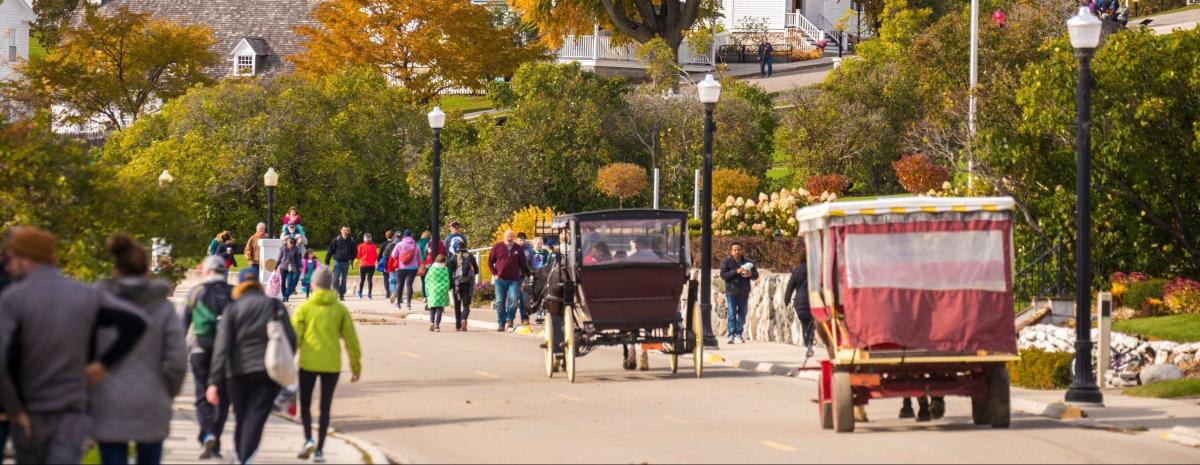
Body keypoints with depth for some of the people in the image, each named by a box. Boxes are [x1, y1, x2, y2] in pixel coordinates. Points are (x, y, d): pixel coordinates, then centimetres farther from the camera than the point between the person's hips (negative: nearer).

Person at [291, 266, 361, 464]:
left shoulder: (304, 308, -3)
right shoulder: (340, 309, 2)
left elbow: (294, 338, -5)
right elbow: (351, 339, 4)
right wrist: (356, 366, 13)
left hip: (308, 363, -1)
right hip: (331, 364, 1)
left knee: (305, 403, 15)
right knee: (325, 407, 9)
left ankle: (308, 439, -5)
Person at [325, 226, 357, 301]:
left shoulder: (351, 240, 1)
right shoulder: (336, 240, -4)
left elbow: (355, 252, 13)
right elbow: (330, 251, -1)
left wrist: (351, 259, 0)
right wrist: (327, 262, -4)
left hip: (346, 262, 2)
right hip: (337, 261, -2)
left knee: (344, 279, 7)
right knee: (336, 278, -11)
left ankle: (342, 294, 13)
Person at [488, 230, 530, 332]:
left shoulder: (518, 249, 9)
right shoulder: (497, 247, 6)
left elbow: (523, 265, 15)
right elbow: (490, 261, 10)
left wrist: (522, 276, 8)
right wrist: (494, 274, 0)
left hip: (514, 280, 0)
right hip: (500, 279, 0)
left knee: (513, 299, -17)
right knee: (500, 302, 1)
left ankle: (509, 320, -5)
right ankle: (501, 324, 8)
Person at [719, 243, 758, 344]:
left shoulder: (747, 262, 9)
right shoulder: (726, 262, 2)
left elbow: (756, 275, 8)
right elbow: (723, 275, -11)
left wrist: (750, 274, -17)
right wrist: (736, 271, -23)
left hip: (744, 294, 3)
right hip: (731, 293, -3)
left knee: (742, 315, 7)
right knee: (732, 315, -10)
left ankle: (738, 335, 17)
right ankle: (732, 335, -13)